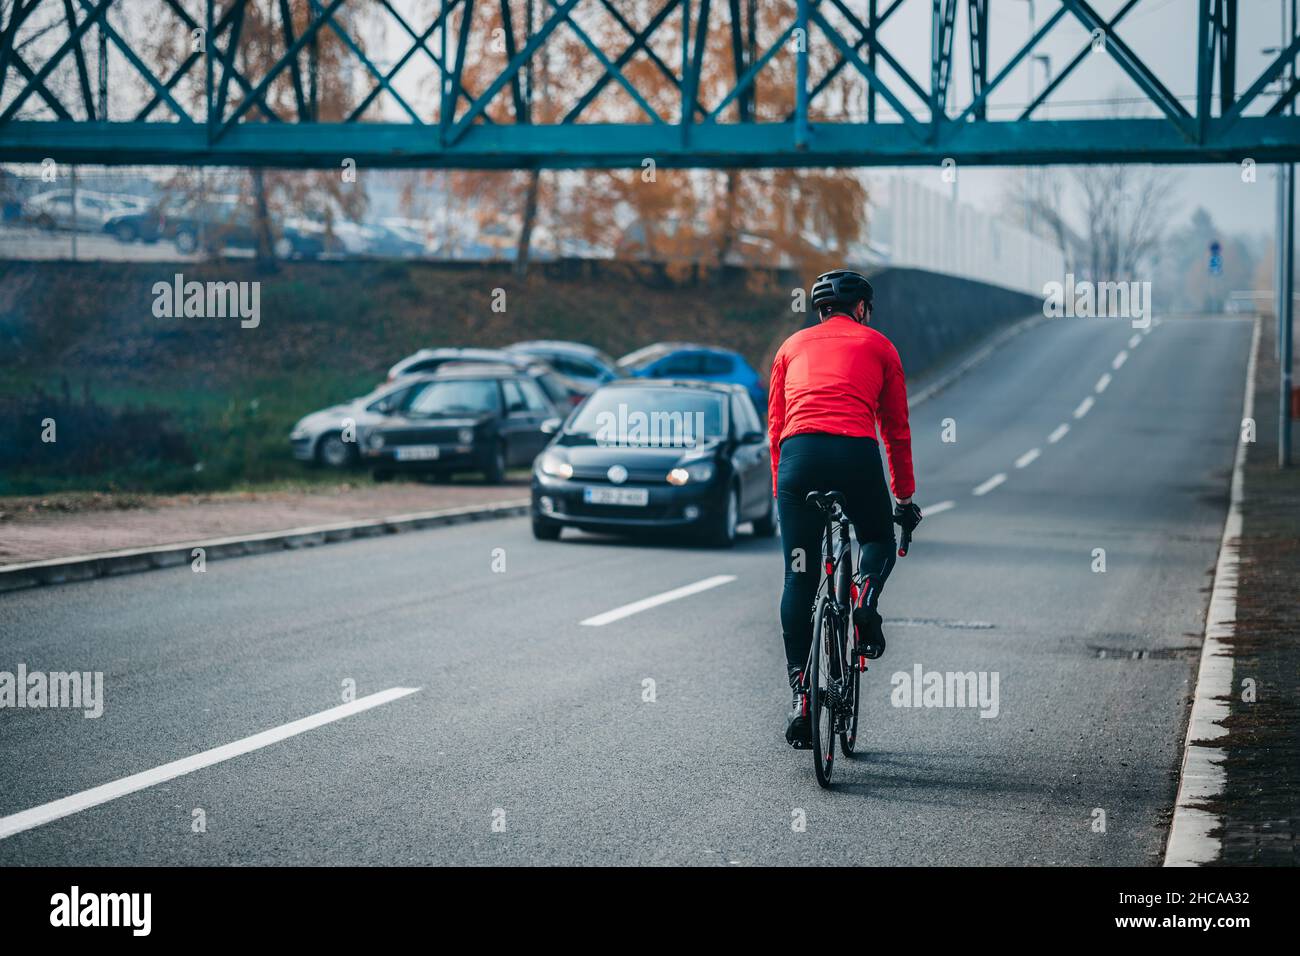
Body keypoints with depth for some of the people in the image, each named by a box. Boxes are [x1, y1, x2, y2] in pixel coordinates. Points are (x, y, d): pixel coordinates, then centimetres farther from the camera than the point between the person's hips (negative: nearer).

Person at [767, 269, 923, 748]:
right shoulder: (878, 345, 21)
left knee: (799, 578, 7)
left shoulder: (793, 345, 26)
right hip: (857, 455, -1)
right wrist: (905, 497, 26)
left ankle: (801, 693, 2)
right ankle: (866, 598, -6)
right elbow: (897, 430, 20)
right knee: (878, 542, 26)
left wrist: (779, 488, 29)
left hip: (798, 454, 1)